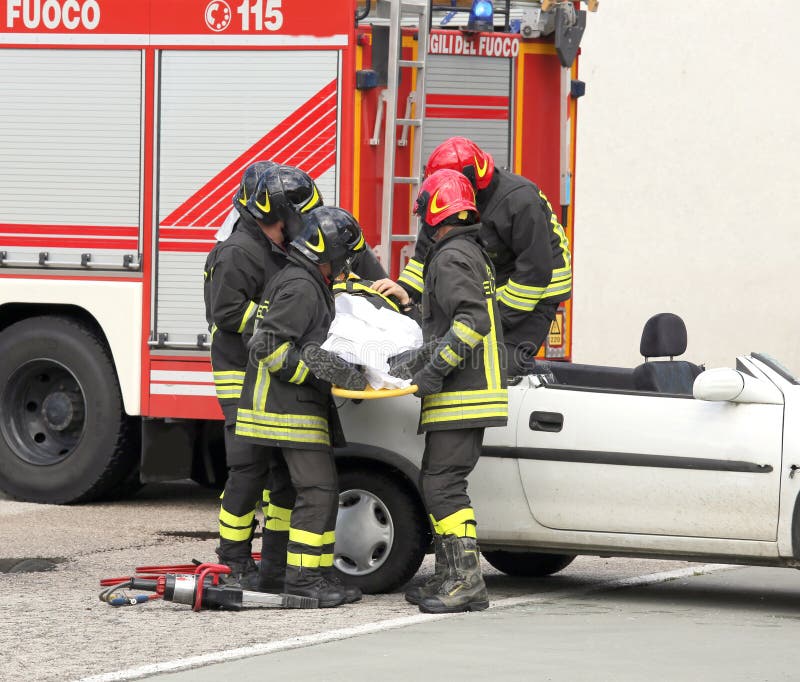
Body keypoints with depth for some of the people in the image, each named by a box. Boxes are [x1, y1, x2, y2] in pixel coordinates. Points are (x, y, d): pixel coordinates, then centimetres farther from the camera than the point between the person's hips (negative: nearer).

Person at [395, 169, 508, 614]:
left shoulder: (450, 257, -13)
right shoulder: (474, 253, 20)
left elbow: (472, 319, -24)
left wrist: (436, 368, -25)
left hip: (460, 395, -10)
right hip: (475, 391, 10)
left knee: (443, 485, -12)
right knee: (439, 484, 14)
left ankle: (468, 581, -17)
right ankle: (451, 577, 16)